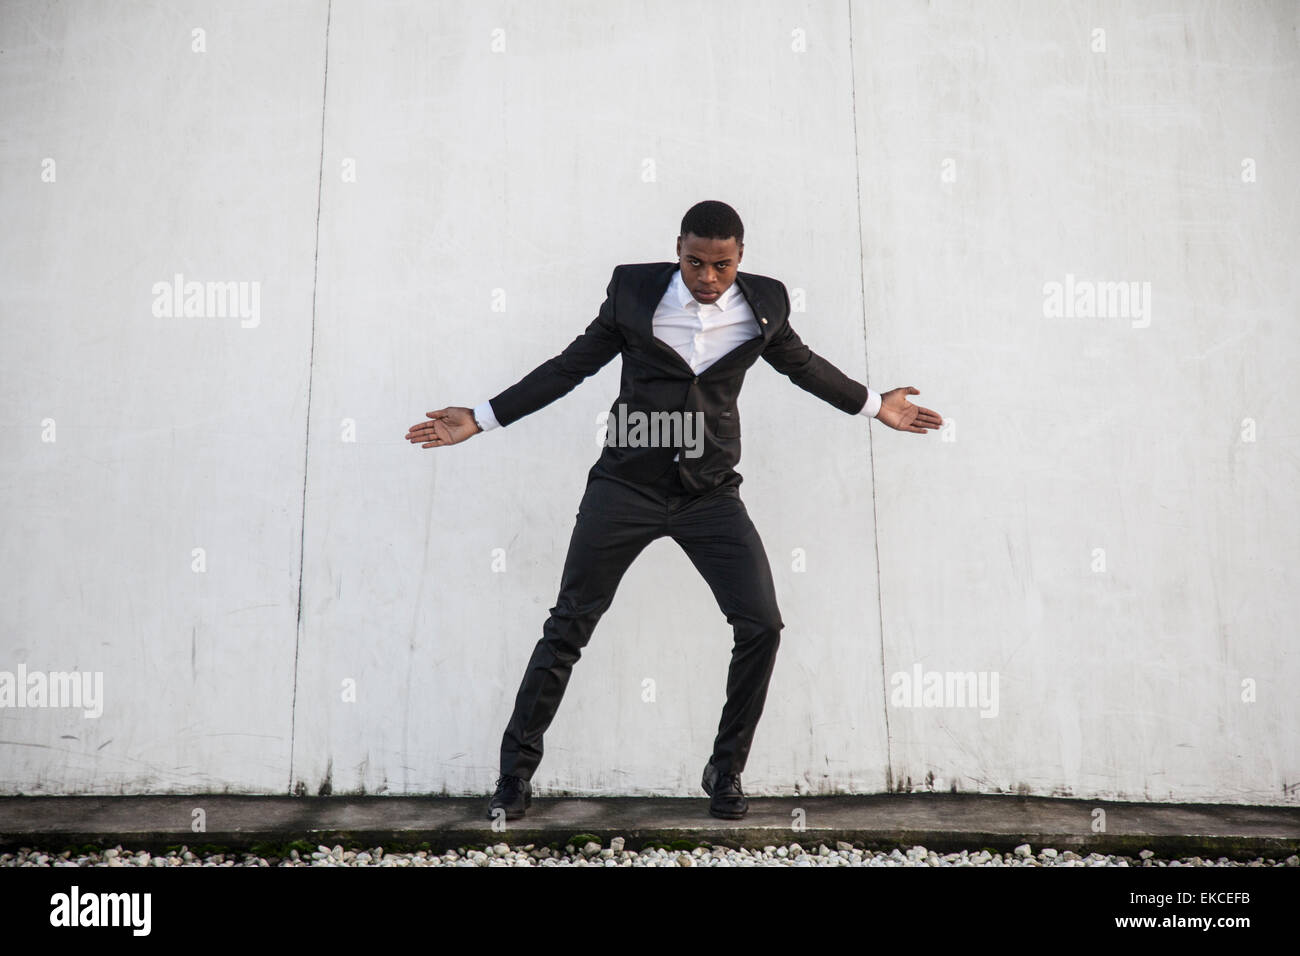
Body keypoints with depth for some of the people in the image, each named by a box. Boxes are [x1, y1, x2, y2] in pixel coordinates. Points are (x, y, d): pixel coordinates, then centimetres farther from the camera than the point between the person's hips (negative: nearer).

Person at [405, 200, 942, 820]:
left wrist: (873, 406, 30)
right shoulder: (632, 290, -2)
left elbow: (800, 363, 21)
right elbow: (573, 364, 6)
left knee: (762, 626, -6)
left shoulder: (764, 303, 3)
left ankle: (725, 772, 15)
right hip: (625, 487, -1)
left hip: (711, 495, 2)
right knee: (568, 627, 2)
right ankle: (516, 772, 18)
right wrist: (482, 419, 5)